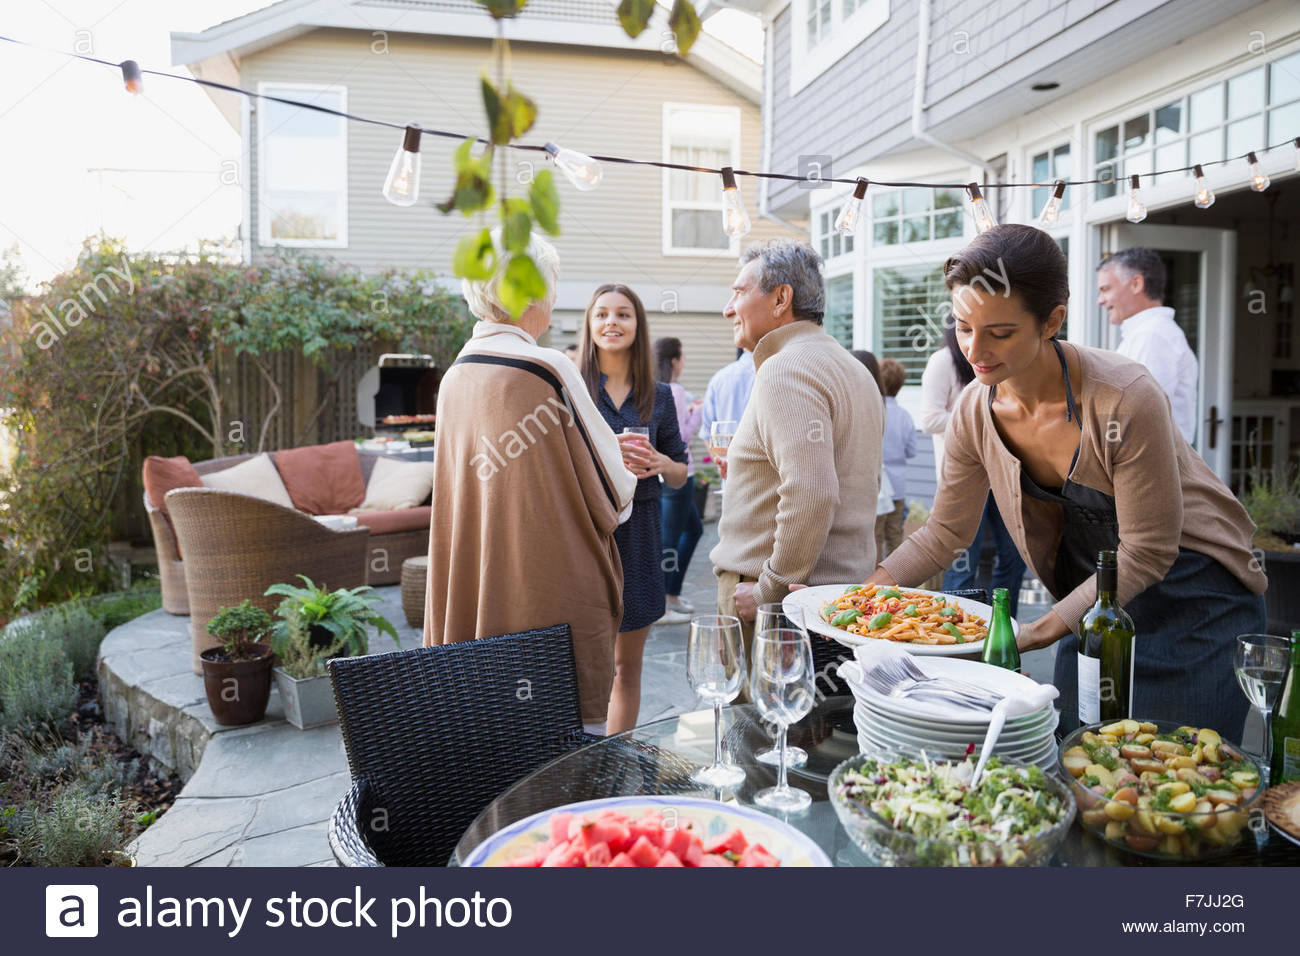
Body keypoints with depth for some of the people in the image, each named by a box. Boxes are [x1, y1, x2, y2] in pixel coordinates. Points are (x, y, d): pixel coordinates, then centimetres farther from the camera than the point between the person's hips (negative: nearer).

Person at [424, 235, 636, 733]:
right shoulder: (550, 370, -16)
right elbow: (614, 492, -8)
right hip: (558, 596, -7)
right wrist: (629, 474, 15)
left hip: (473, 594, 8)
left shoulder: (455, 377, 5)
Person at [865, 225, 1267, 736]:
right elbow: (945, 530, -2)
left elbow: (1146, 552, -21)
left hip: (1193, 603, -4)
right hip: (1091, 601, 5)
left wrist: (1041, 630, -26)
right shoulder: (975, 411, -13)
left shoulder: (1126, 400, -29)